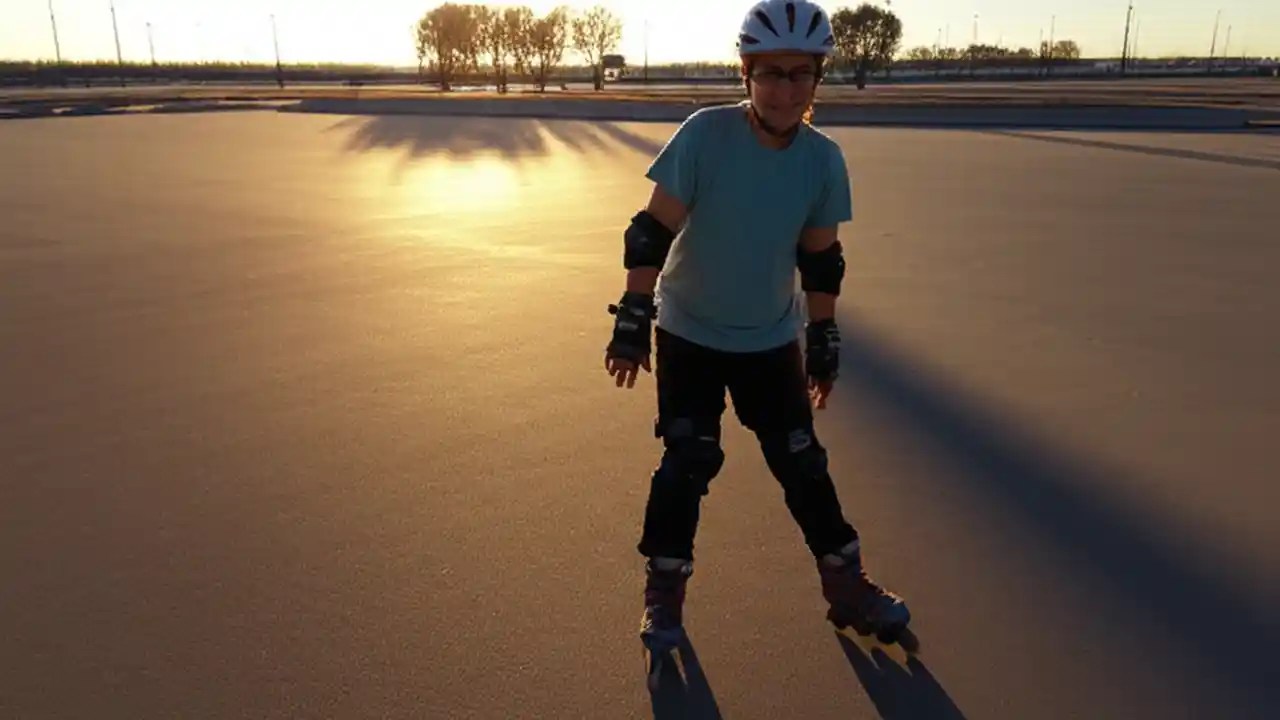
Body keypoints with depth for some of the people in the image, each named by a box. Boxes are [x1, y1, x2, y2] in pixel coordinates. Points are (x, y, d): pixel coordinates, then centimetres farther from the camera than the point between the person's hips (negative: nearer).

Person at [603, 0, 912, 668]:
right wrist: (633, 318, -19)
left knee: (802, 462, 8)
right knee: (689, 461, -1)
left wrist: (824, 341, 7)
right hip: (689, 335, -3)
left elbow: (820, 259, 2)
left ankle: (846, 583, 27)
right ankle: (664, 587, 19)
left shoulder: (823, 159, -9)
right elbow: (653, 232, -17)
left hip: (772, 341, 3)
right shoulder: (705, 135, -20)